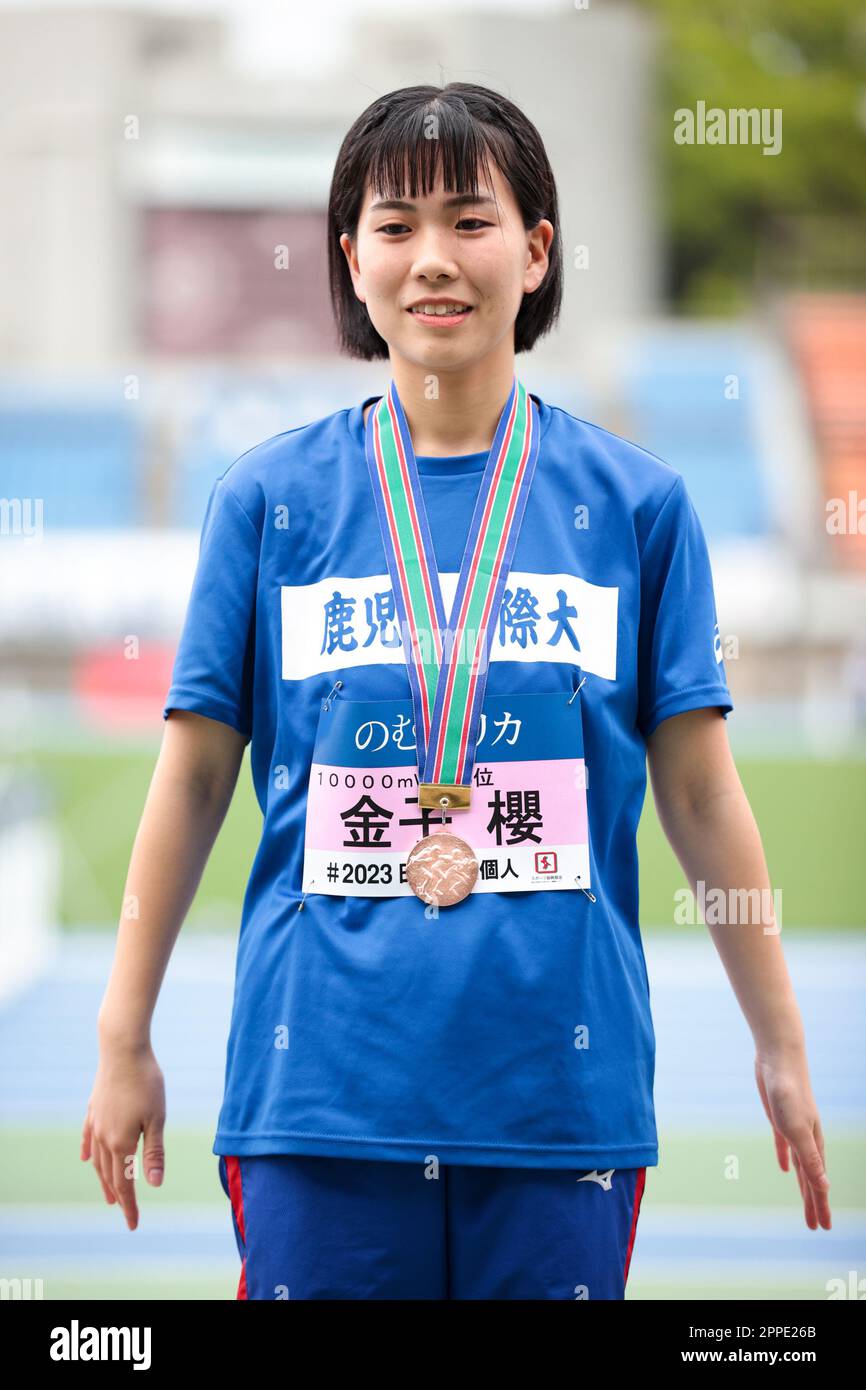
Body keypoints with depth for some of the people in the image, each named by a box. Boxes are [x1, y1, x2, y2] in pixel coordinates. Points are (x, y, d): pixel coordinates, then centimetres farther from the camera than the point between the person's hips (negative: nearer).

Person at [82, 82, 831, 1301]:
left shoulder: (635, 501, 5)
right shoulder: (269, 499, 4)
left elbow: (702, 795, 8)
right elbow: (192, 782, 8)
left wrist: (782, 1047, 9)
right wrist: (124, 1042, 9)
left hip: (562, 1096, 0)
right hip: (319, 1093, 0)